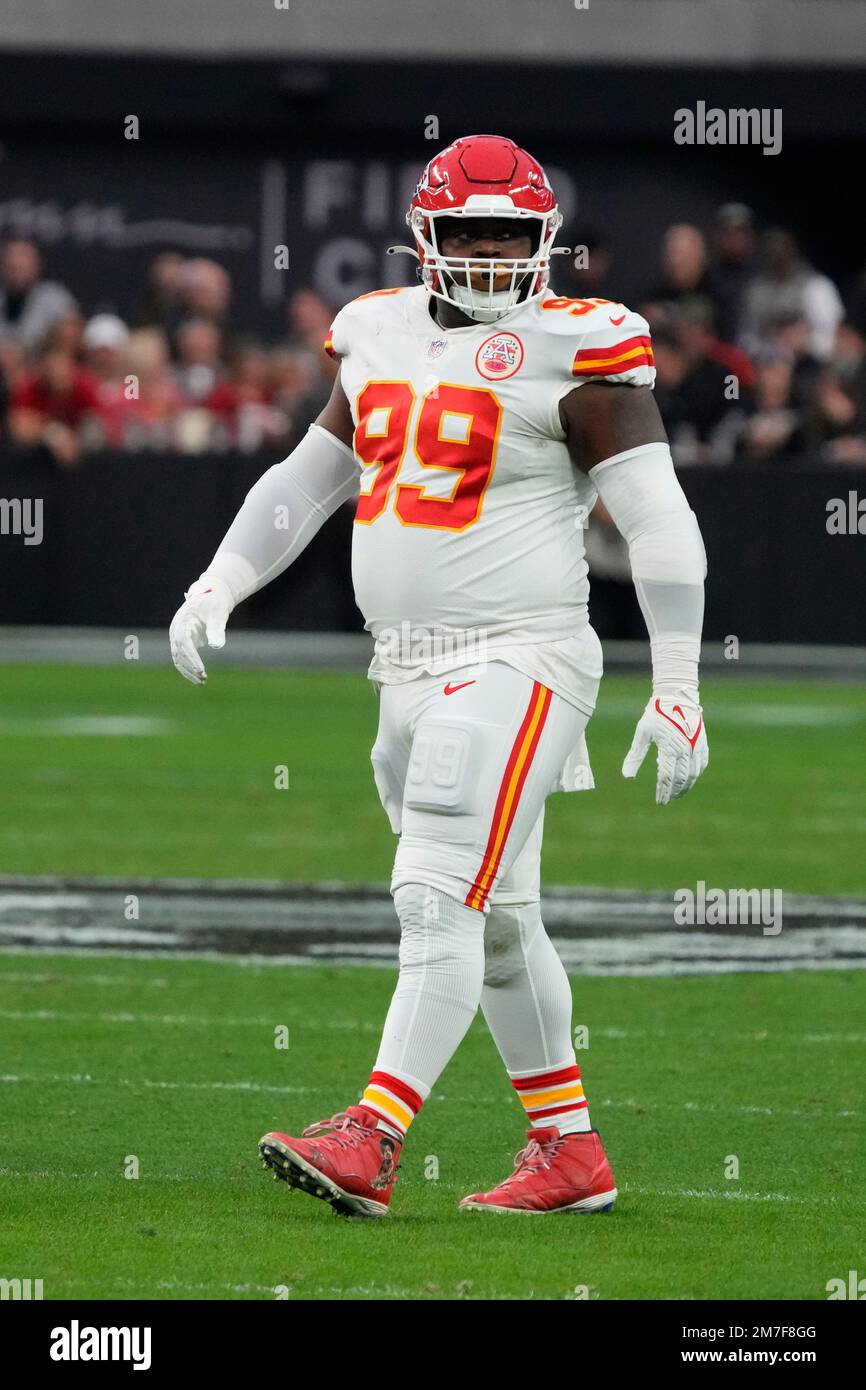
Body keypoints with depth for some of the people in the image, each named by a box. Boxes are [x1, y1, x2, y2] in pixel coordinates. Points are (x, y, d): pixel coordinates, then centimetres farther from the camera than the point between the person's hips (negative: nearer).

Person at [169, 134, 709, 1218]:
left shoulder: (575, 355, -8)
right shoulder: (384, 339, 13)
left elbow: (660, 525, -10)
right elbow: (306, 479, 23)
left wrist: (677, 689, -13)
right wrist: (218, 586, 11)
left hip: (517, 662, -8)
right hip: (412, 671, 8)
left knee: (441, 903, -16)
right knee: (496, 921, 13)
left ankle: (369, 1142, -23)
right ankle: (571, 1153, 21)